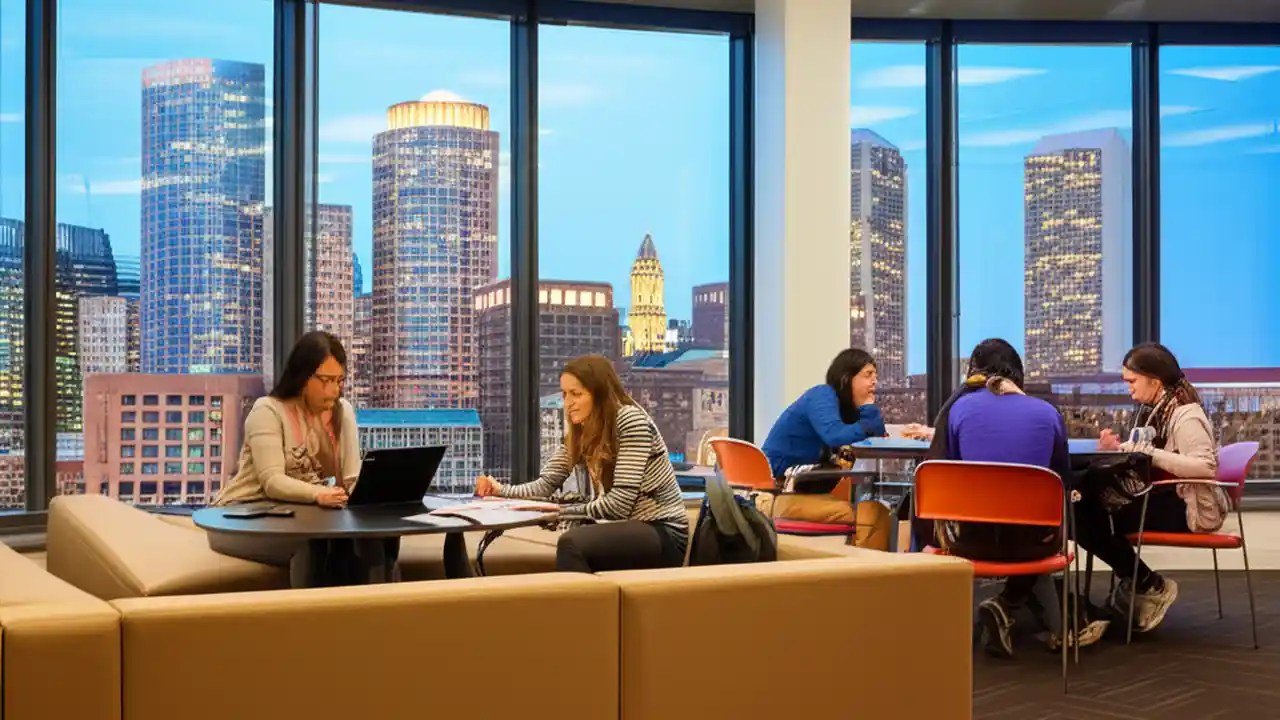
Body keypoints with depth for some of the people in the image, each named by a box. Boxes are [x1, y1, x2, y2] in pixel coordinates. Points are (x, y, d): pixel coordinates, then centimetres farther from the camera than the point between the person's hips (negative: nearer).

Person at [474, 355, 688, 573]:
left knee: (571, 543, -28)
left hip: (663, 534, -7)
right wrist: (501, 490, -12)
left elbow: (620, 502, -20)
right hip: (628, 531, 7)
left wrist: (562, 509, -21)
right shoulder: (580, 432, 10)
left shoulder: (631, 420, -15)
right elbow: (546, 485, 3)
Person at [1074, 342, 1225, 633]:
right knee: (1085, 510, -7)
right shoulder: (1152, 410, 14)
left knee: (1092, 517, -21)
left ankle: (1151, 586, -1)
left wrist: (1150, 453, -30)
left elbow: (1205, 467, -28)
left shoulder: (1186, 414, -15)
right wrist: (1118, 448, -6)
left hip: (1187, 508, -9)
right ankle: (1138, 586, 3)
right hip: (1160, 499, 9)